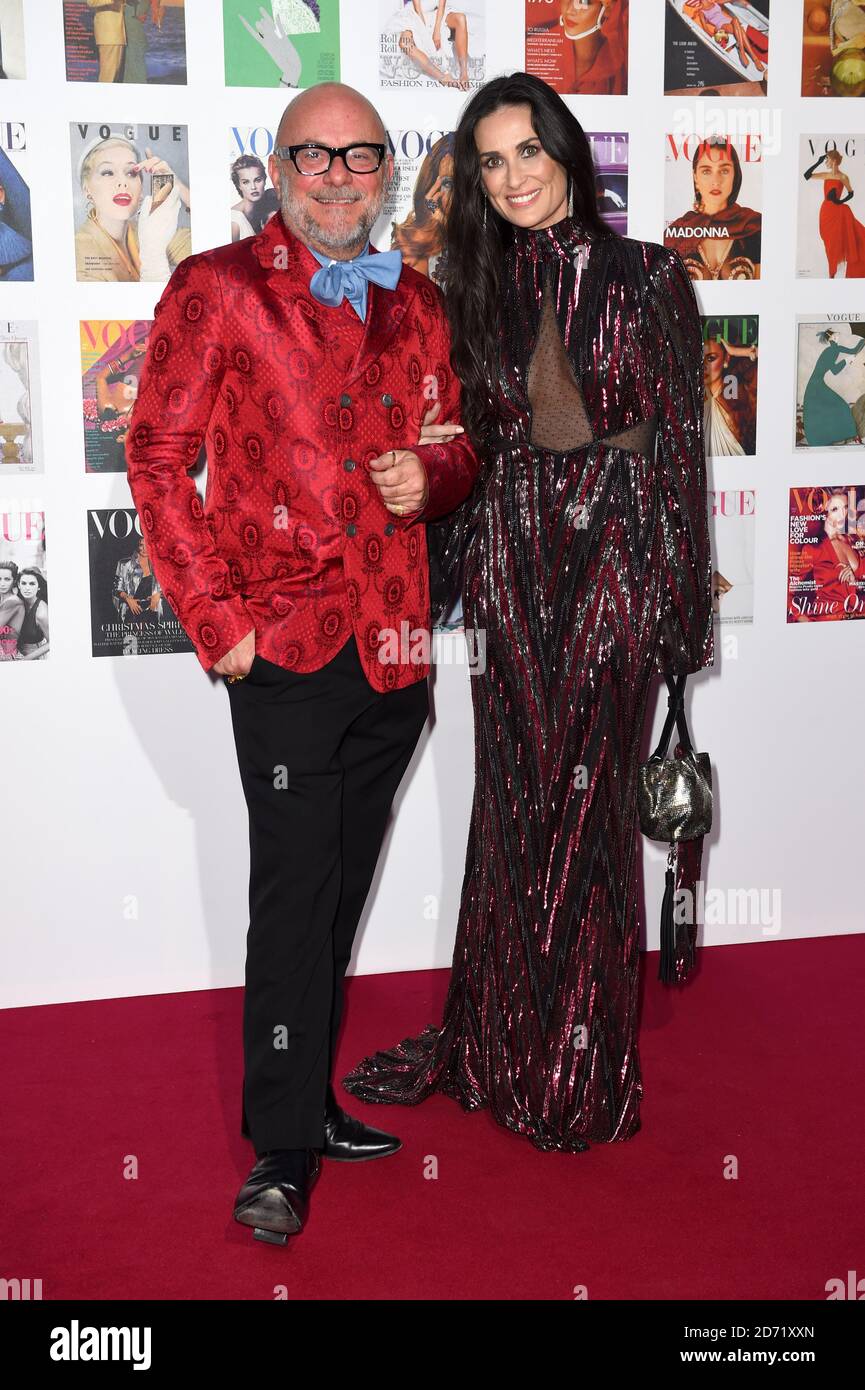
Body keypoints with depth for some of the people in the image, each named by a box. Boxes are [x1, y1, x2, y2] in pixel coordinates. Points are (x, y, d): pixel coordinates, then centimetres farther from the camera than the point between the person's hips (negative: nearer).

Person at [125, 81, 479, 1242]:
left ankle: (307, 1098, 29)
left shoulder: (416, 303, 14)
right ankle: (285, 1152, 9)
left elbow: (458, 444, 23)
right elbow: (158, 462, -4)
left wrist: (433, 476, -3)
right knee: (293, 895, -4)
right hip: (287, 648, -5)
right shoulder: (217, 289, -2)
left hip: (396, 650, 5)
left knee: (340, 892, 14)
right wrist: (219, 622, -9)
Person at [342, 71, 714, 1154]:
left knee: (589, 804, 3)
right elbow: (463, 447, 12)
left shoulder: (647, 278, -2)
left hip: (613, 557, -3)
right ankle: (493, 1041, 26)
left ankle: (581, 1071, 19)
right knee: (512, 804, 10)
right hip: (511, 562, 3)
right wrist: (449, 574, 9)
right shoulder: (478, 291, 9)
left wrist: (680, 602, -7)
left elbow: (680, 444, -3)